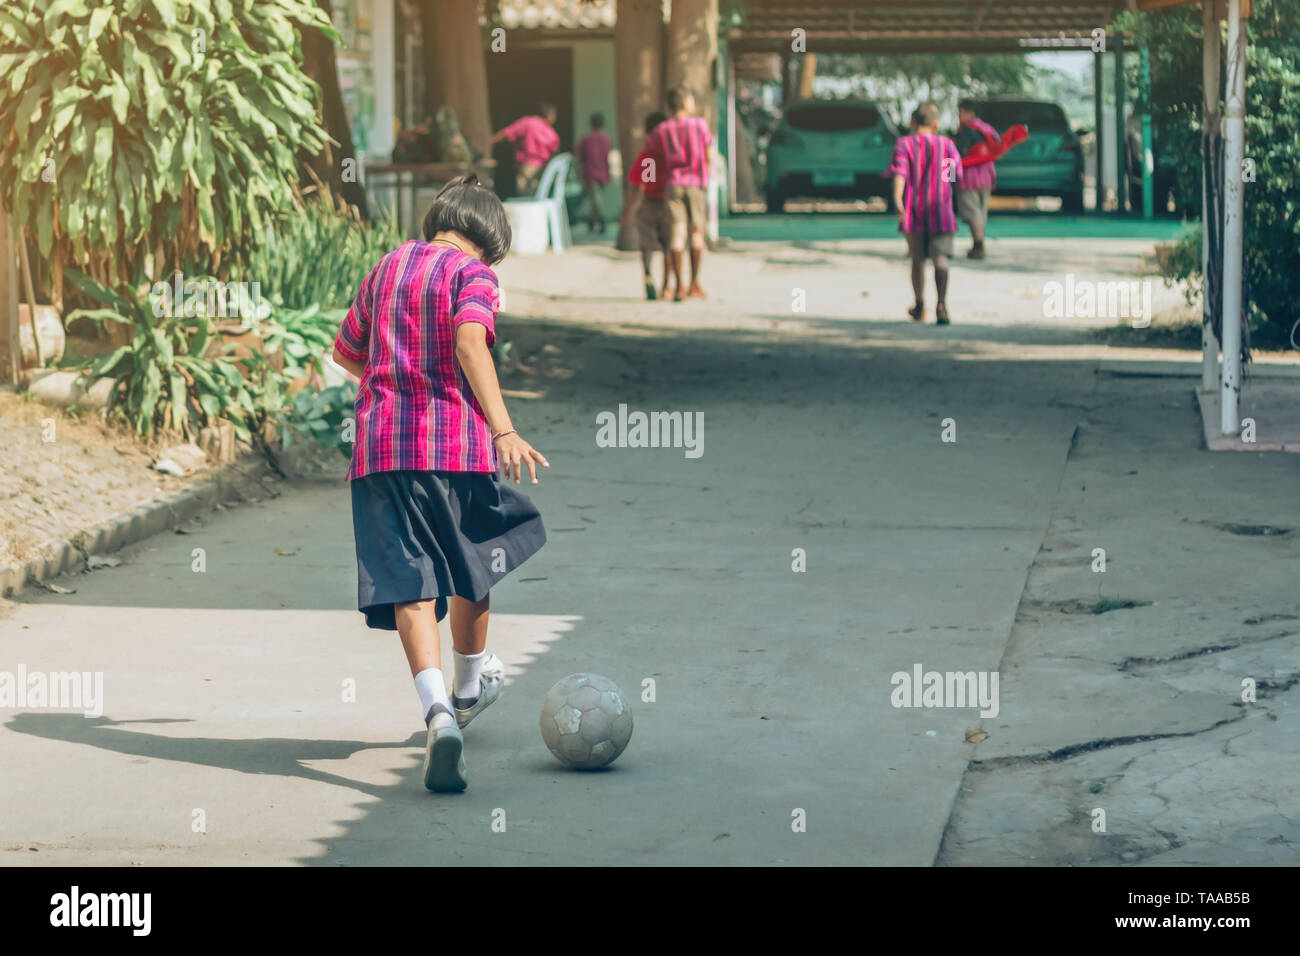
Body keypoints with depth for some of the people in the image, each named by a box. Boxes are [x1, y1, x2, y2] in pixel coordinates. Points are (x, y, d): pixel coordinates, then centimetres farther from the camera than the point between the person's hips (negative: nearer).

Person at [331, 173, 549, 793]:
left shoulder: (388, 267, 17)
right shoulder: (472, 273, 1)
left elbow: (346, 352, 28)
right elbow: (471, 343, -19)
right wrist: (503, 430, -26)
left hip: (381, 444, 3)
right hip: (458, 441, -3)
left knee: (409, 586, -7)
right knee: (469, 568, 22)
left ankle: (438, 710, -29)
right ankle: (470, 685, 41)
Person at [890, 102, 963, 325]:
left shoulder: (904, 144, -1)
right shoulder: (946, 144, 0)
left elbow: (900, 172, -16)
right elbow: (958, 174, 6)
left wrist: (897, 199, -28)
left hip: (913, 212, 1)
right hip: (941, 210, -1)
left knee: (918, 260, 16)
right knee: (940, 258, -9)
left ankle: (919, 306, 30)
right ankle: (941, 303, -30)